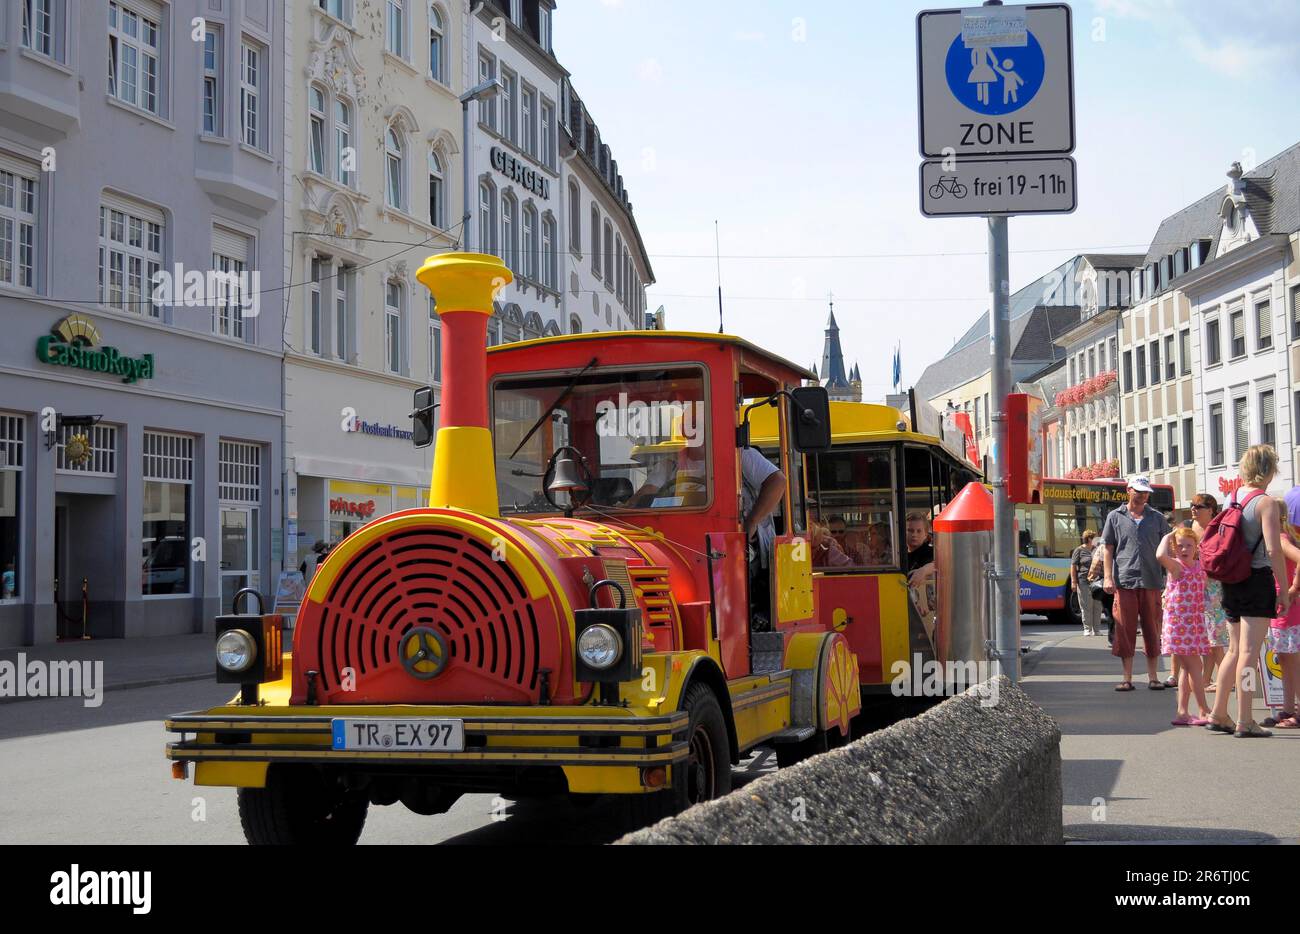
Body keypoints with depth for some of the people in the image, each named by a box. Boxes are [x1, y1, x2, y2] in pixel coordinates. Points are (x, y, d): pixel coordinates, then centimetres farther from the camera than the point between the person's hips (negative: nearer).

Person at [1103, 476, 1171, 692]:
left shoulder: (1158, 518, 12)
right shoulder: (1115, 517, 9)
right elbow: (1108, 549, 7)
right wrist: (1108, 577, -3)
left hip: (1151, 582, 1)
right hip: (1124, 582, -1)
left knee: (1152, 630, 4)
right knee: (1125, 630, 0)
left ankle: (1153, 676, 12)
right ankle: (1127, 678, 6)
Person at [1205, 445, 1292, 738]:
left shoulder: (1231, 499, 10)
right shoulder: (1265, 502, -12)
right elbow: (1274, 550, -18)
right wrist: (1284, 590, -12)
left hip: (1231, 581, 7)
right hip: (1258, 581, -7)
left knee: (1234, 650, 16)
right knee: (1249, 652, -6)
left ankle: (1218, 715, 20)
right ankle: (1245, 722, -5)